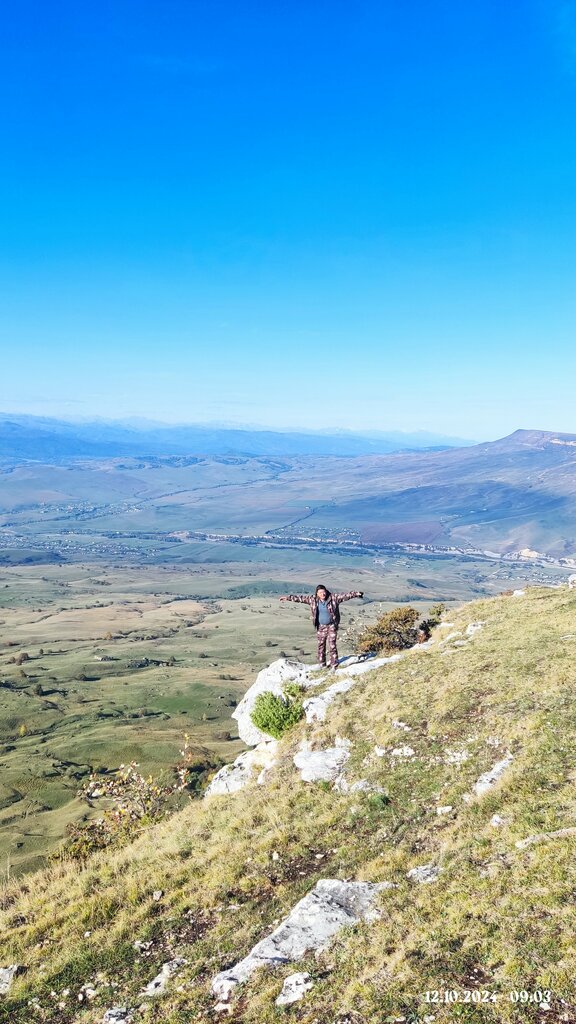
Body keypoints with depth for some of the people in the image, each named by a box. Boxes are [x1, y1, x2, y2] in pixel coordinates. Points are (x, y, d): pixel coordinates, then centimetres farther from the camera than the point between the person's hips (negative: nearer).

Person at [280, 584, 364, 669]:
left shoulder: (334, 598, -13)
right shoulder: (313, 599, -5)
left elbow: (345, 595, -20)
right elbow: (301, 597, 0)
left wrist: (356, 593, -33)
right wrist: (288, 597, 2)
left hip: (332, 626, -3)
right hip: (321, 626, 3)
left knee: (332, 646, -7)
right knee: (321, 645, 11)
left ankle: (334, 666, 1)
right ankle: (322, 664, 26)